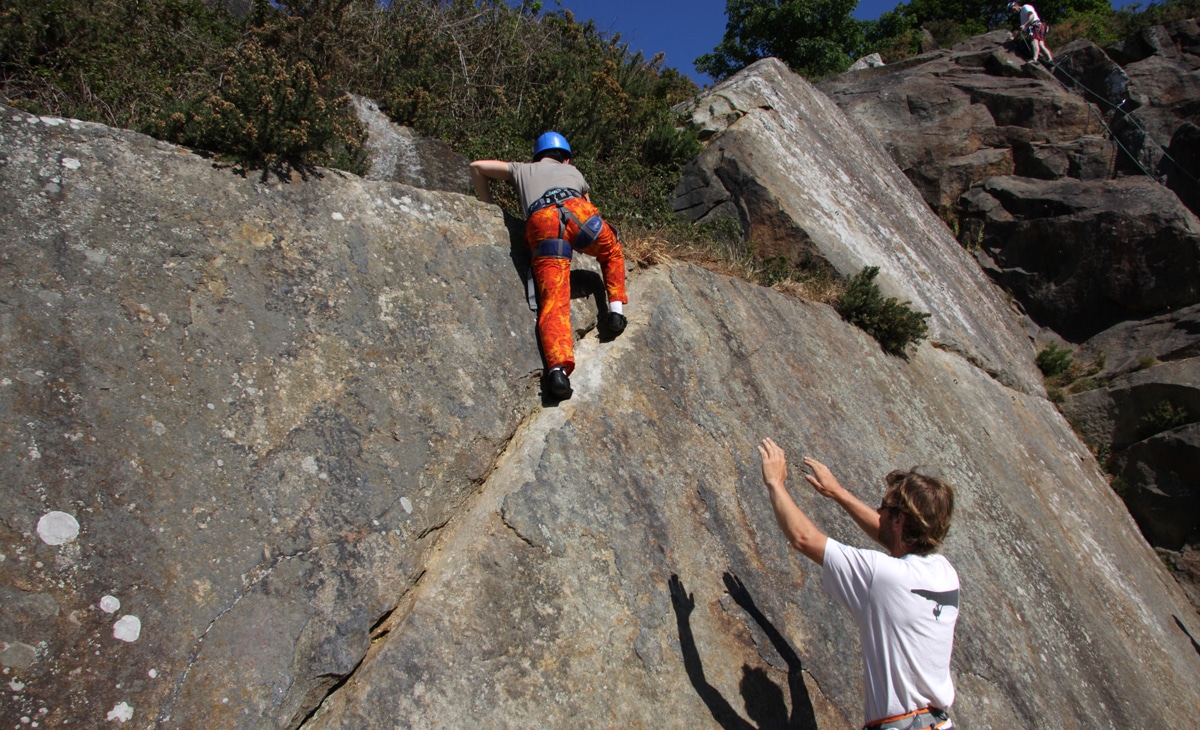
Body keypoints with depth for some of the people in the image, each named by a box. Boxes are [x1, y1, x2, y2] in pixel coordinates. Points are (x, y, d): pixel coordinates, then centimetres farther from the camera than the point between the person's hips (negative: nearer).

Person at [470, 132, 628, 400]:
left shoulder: (523, 169, 38)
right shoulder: (573, 171, 39)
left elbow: (476, 166, 38)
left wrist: (489, 207, 44)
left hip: (540, 223, 0)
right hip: (576, 210, 1)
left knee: (553, 302, -9)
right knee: (611, 253, 31)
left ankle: (558, 367, -30)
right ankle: (616, 308, 15)